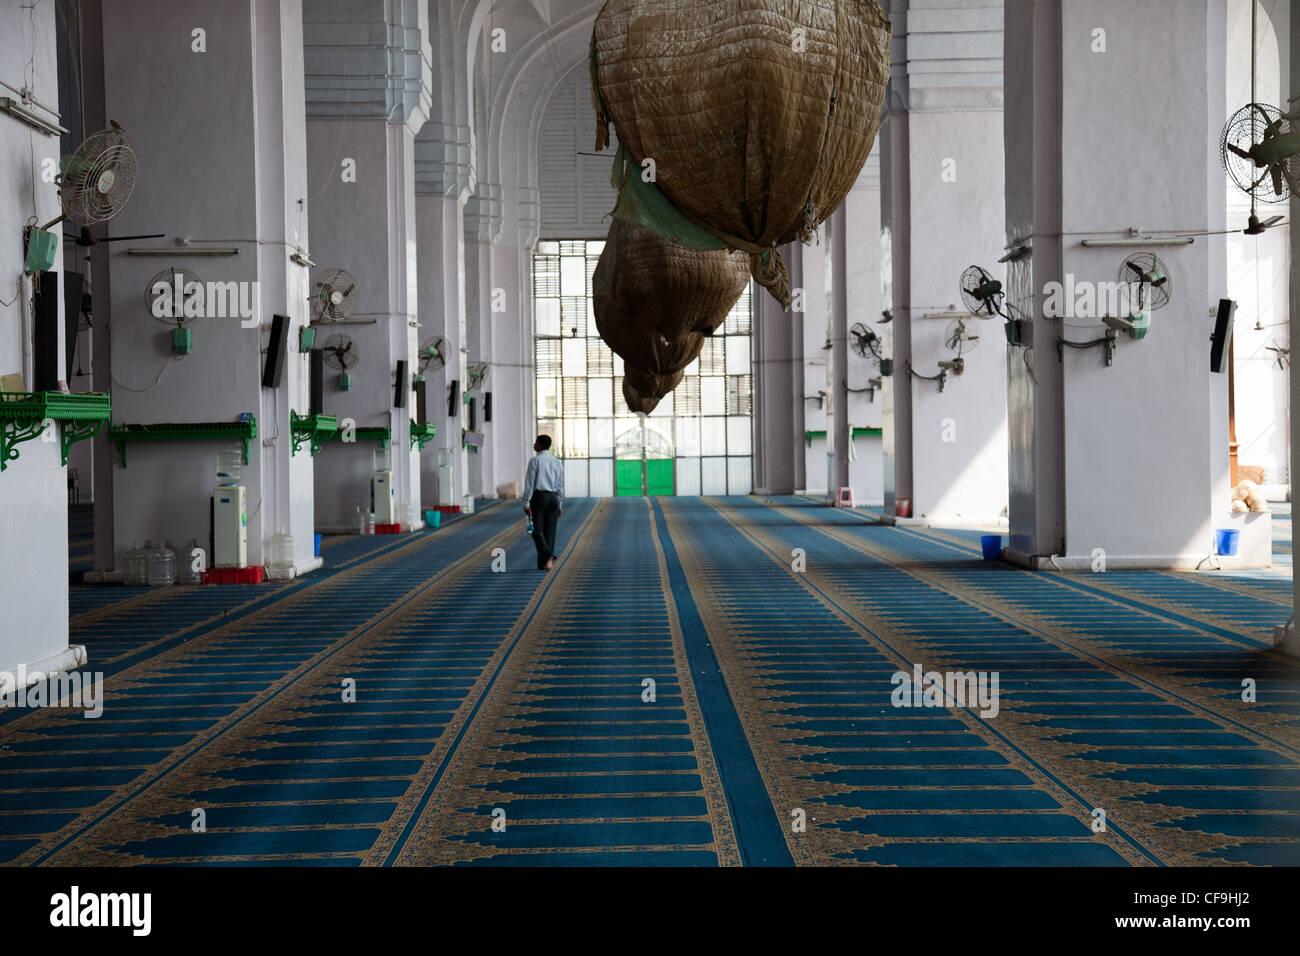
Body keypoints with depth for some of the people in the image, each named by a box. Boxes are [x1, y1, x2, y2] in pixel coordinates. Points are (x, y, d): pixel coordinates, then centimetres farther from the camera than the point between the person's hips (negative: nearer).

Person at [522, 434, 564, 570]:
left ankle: (547, 554, -24)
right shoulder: (558, 462, 11)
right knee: (550, 530, 6)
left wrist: (526, 503, -10)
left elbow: (529, 482, -10)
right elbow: (560, 485, 12)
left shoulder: (535, 460, -6)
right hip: (554, 498, 5)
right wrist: (560, 505, 16)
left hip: (539, 496, -5)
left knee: (537, 529, -2)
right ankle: (543, 563, 6)